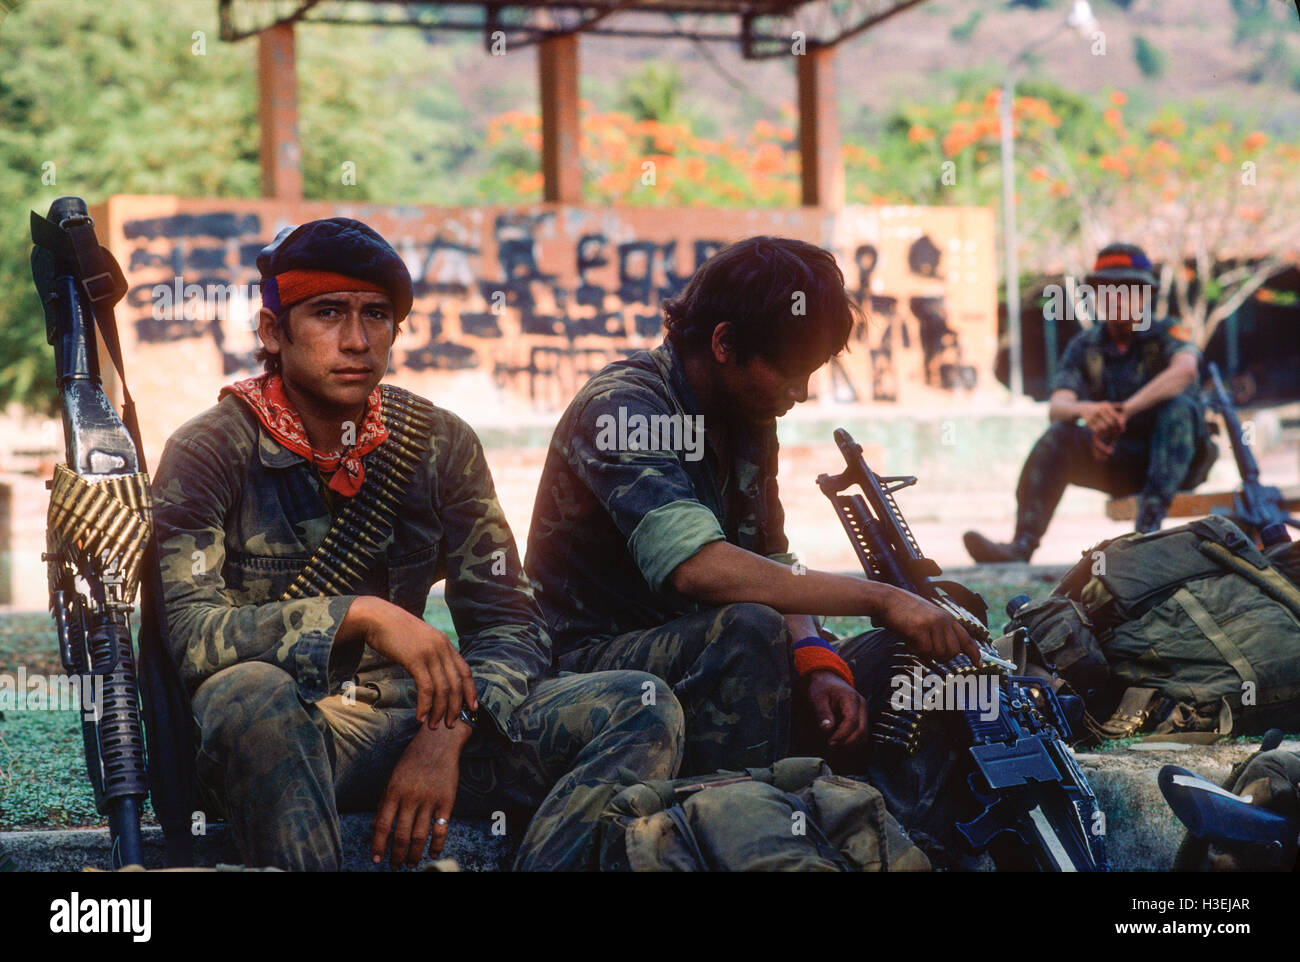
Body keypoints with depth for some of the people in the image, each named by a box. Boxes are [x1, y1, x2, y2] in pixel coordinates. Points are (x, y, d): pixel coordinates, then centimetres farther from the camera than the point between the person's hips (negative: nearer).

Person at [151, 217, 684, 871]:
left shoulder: (439, 444, 6)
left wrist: (445, 735, -15)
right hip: (278, 742, -4)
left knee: (643, 710, -15)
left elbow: (509, 626, 5)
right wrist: (363, 616, -28)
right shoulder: (210, 451, -5)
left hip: (406, 721, 4)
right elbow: (187, 632, -19)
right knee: (249, 692, -40)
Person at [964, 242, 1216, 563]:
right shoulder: (1084, 347, 6)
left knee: (1179, 407, -32)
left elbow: (1186, 368, -29)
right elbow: (1058, 406, -8)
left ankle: (1149, 524, -43)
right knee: (1059, 435, -21)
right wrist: (1086, 410, -35)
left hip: (1176, 458, -3)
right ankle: (1022, 543, -35)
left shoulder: (1166, 334, -4)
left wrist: (1125, 410, -41)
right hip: (1120, 463, 3)